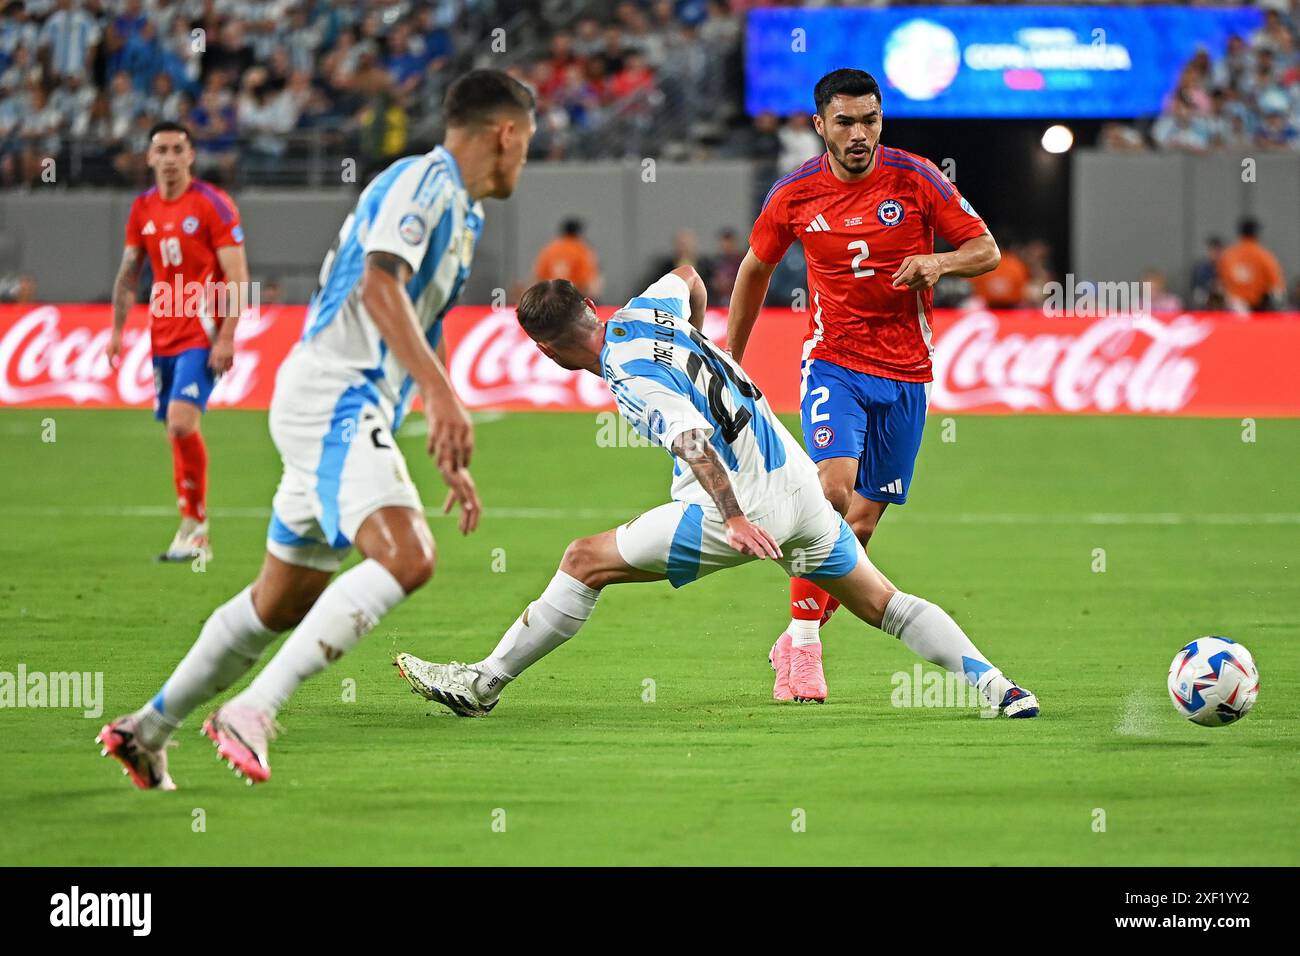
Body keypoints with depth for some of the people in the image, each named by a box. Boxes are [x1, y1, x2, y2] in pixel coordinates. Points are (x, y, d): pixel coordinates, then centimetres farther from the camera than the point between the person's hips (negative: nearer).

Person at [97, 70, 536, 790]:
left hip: (346, 410, 10)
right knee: (405, 558, -26)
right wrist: (442, 392, -33)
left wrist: (450, 458, 31)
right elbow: (379, 285, -25)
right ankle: (251, 712, -29)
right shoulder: (422, 181, -9)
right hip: (334, 398, -10)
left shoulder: (459, 214, 22)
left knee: (284, 600, 16)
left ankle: (146, 731, 26)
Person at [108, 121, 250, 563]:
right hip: (163, 336, 6)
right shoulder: (142, 209, 9)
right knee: (175, 431, 6)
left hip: (202, 334, -6)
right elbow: (128, 274, 18)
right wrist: (117, 331, 10)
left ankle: (196, 525, -9)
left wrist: (226, 337, -18)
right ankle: (193, 534, 13)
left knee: (181, 421, -19)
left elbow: (237, 276, -11)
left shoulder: (213, 205, -8)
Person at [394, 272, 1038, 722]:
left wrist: (733, 519, -34)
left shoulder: (633, 378, -15)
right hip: (799, 484, 8)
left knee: (587, 561, 0)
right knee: (881, 602, 17)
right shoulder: (645, 312, 10)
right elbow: (688, 277, 33)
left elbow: (694, 439, -28)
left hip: (744, 506, -8)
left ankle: (483, 685, 5)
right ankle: (994, 683, 5)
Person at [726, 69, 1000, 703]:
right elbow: (756, 269, 14)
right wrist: (729, 363, 17)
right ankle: (801, 647, -17)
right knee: (832, 487, -23)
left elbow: (986, 250, -1)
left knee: (864, 517, 4)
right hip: (833, 362, -1)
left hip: (905, 373, 1)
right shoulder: (794, 195, -2)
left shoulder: (915, 180, -6)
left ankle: (796, 643, 19)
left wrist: (939, 261, -23)